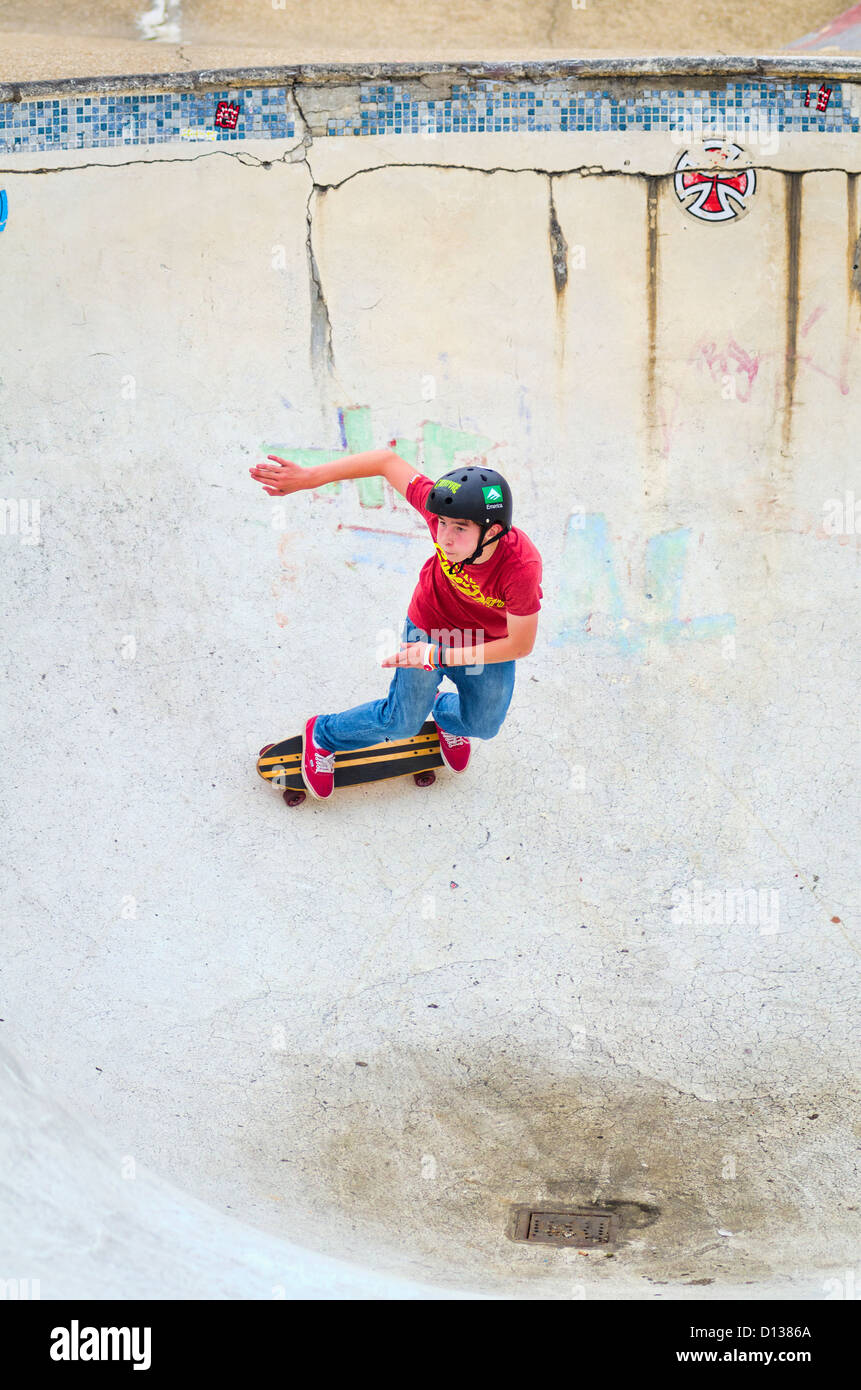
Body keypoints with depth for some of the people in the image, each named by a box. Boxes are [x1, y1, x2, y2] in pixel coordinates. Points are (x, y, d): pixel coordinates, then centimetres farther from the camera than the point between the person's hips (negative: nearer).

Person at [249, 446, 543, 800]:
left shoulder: (521, 567, -42)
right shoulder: (443, 508, -37)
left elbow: (520, 645, -30)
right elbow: (388, 460, -24)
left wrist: (439, 657, -31)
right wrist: (309, 477, -26)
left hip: (492, 644, 0)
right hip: (430, 625, 0)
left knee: (483, 725, 21)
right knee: (403, 721, 5)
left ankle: (444, 711, 58)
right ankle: (323, 735, 34)